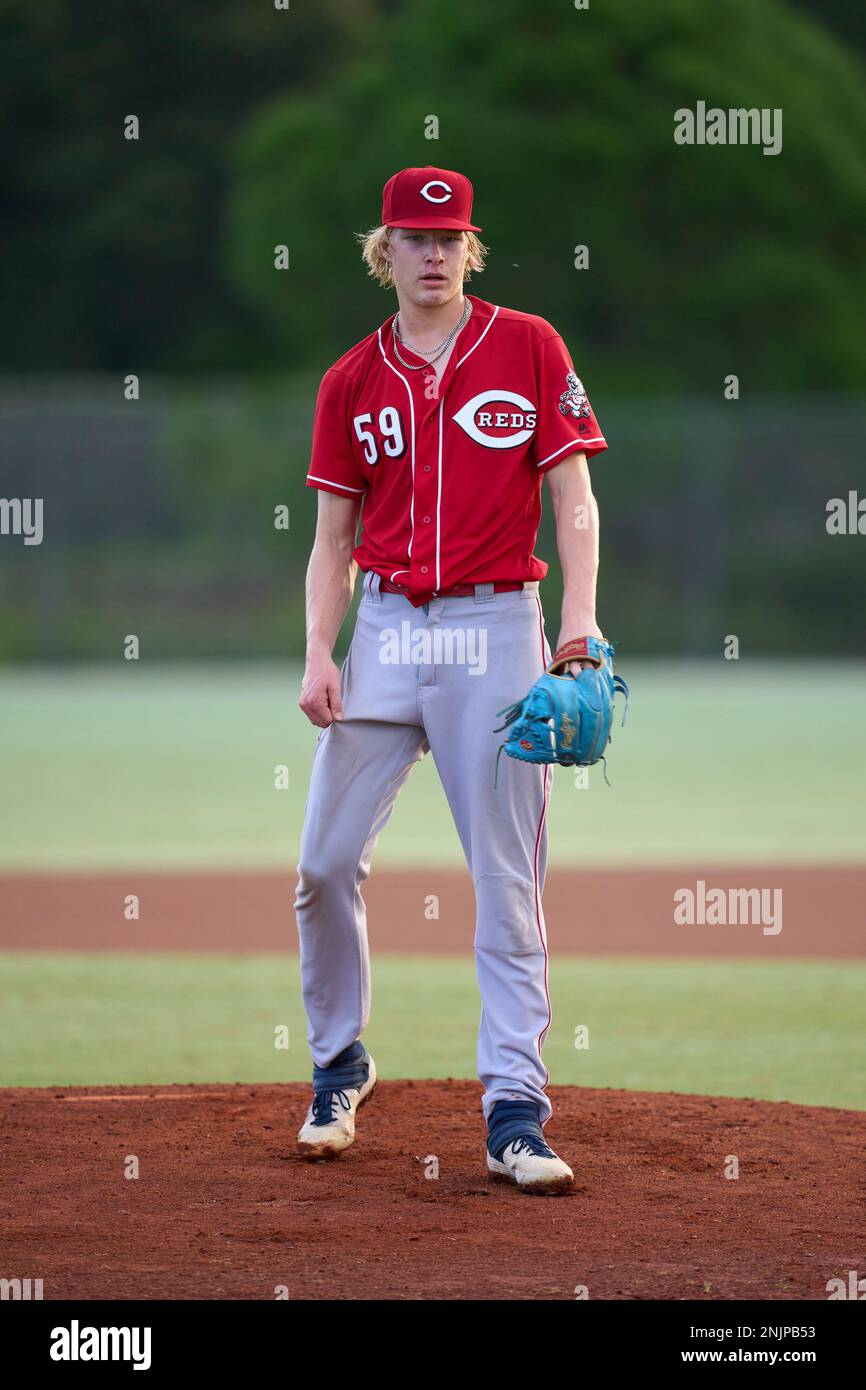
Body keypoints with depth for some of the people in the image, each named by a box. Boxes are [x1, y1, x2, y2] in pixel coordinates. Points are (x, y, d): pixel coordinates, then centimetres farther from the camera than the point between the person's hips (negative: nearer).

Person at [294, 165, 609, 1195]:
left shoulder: (528, 347, 2)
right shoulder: (352, 380, 9)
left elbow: (574, 502, 0)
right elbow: (334, 539, 11)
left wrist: (579, 628, -13)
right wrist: (318, 655, -3)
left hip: (496, 629, -3)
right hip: (385, 632, 3)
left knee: (508, 879, -4)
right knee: (326, 865, 0)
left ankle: (515, 1111, -4)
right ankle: (339, 1065, 22)